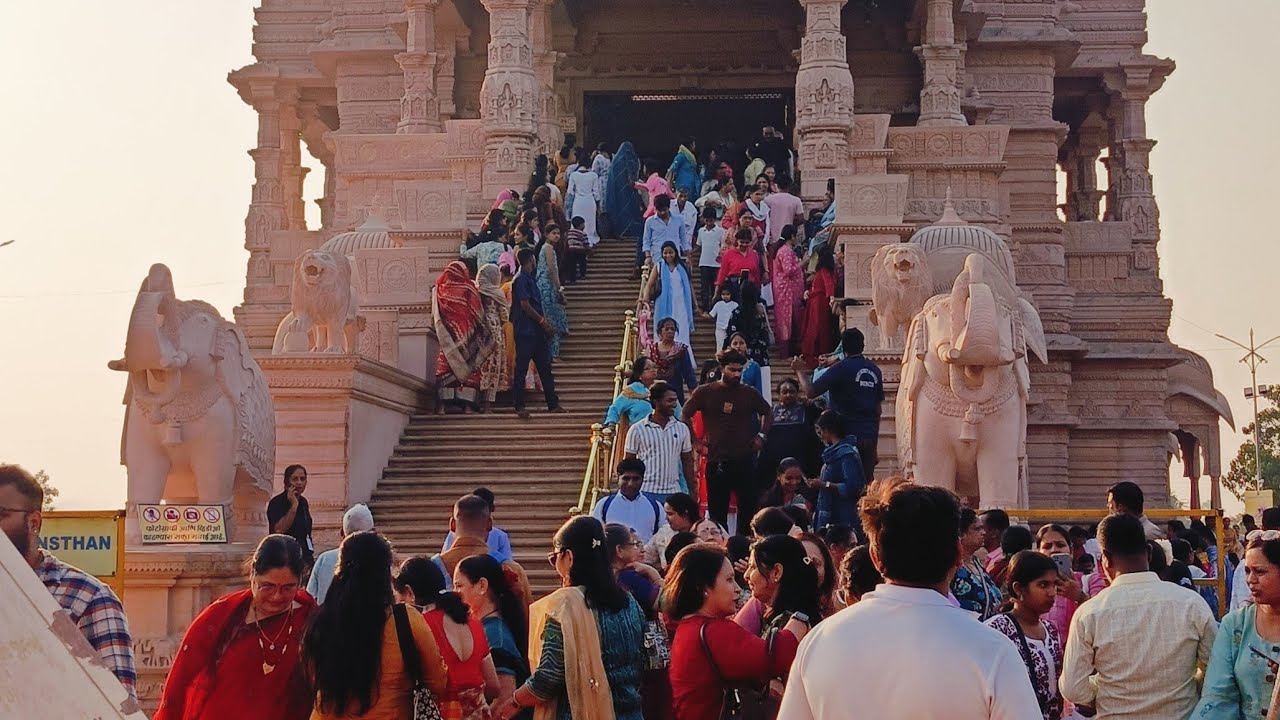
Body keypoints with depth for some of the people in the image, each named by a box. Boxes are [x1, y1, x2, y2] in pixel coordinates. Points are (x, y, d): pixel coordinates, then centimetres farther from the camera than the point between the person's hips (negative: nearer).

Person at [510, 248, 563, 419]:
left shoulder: (530, 279, 18)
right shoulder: (521, 279, -10)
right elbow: (525, 305, -16)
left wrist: (546, 324, 11)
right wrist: (543, 322, -12)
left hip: (537, 331, 9)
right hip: (525, 331, -9)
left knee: (545, 367, 9)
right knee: (521, 369, -3)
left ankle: (553, 404, 12)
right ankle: (520, 406, 2)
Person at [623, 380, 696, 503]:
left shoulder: (682, 429, 8)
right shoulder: (637, 430, -2)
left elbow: (687, 461, 14)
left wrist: (692, 491, 11)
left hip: (673, 493, 3)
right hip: (646, 492, -3)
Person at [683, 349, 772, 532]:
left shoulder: (749, 393, 6)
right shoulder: (705, 392, 1)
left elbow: (767, 414, 21)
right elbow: (685, 416, 8)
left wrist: (761, 436, 8)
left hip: (745, 460, 2)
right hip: (716, 461, -1)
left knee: (748, 507, 3)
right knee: (717, 510, 5)